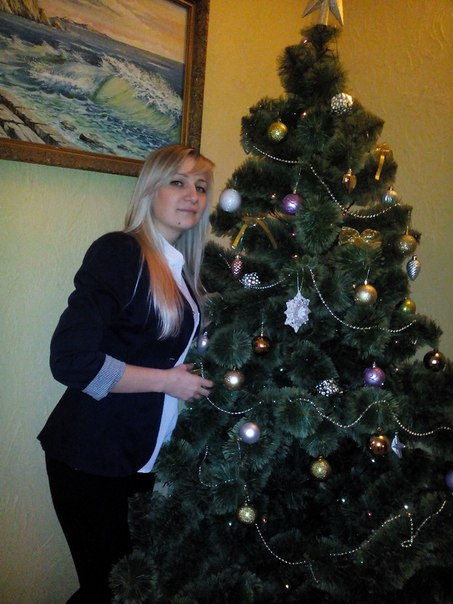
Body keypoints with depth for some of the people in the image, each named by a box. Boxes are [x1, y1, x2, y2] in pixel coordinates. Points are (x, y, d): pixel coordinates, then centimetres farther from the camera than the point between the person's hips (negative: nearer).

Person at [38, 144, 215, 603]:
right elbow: (72, 359, -21)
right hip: (92, 456, -7)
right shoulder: (119, 252, -14)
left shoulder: (182, 270, 10)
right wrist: (167, 381, -15)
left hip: (143, 456, 7)